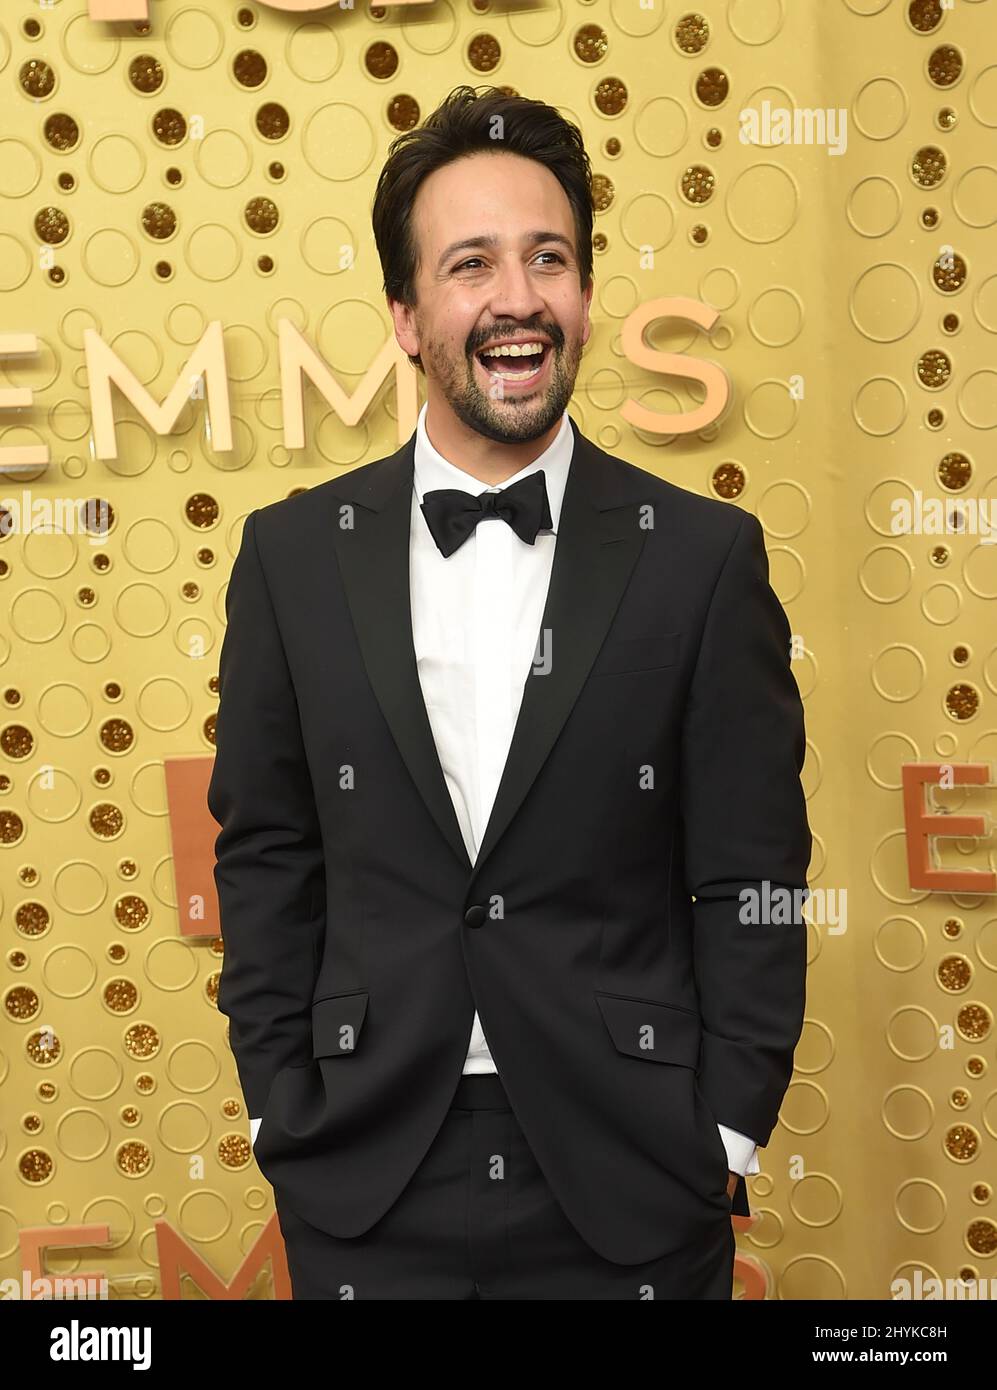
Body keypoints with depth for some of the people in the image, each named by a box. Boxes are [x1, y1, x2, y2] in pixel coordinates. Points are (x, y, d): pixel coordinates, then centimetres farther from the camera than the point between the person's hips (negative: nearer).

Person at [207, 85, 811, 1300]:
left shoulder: (706, 556, -5)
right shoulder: (293, 554, 0)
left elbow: (752, 878, -3)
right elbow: (265, 854, 4)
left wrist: (725, 1138, -4)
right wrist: (282, 1109, 1)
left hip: (630, 1182, -1)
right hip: (367, 1178, 1)